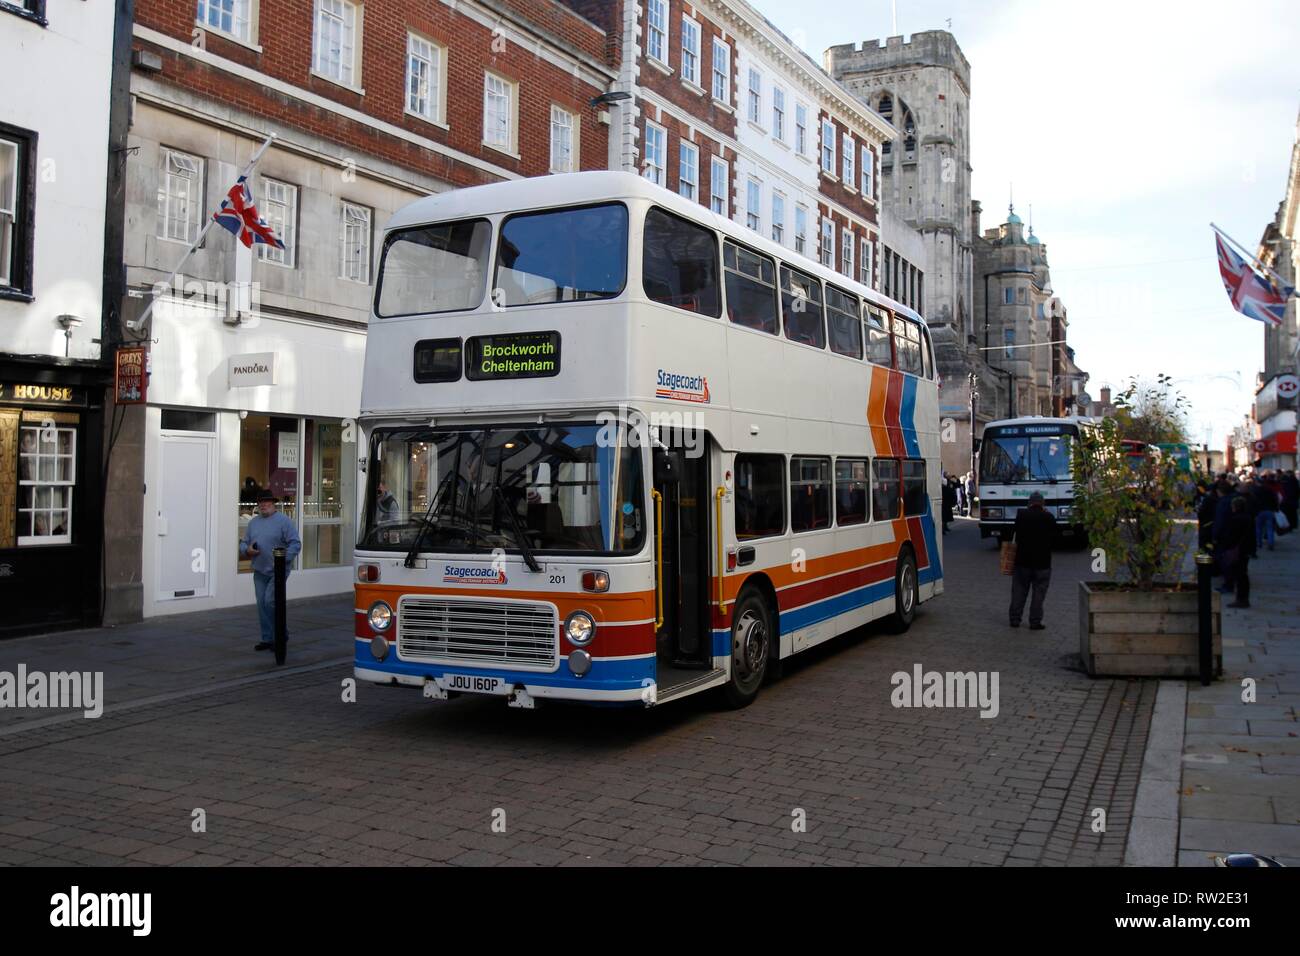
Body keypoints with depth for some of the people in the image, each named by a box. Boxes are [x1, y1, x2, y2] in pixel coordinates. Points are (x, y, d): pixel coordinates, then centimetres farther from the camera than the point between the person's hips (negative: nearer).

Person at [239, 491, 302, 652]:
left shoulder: (284, 520, -6)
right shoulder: (253, 522, 14)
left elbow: (295, 544, -10)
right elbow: (244, 543, 19)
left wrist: (283, 559, -21)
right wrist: (247, 550, -4)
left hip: (277, 571, -6)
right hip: (259, 572, 7)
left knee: (270, 602, -13)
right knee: (262, 605, 7)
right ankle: (268, 639, 16)